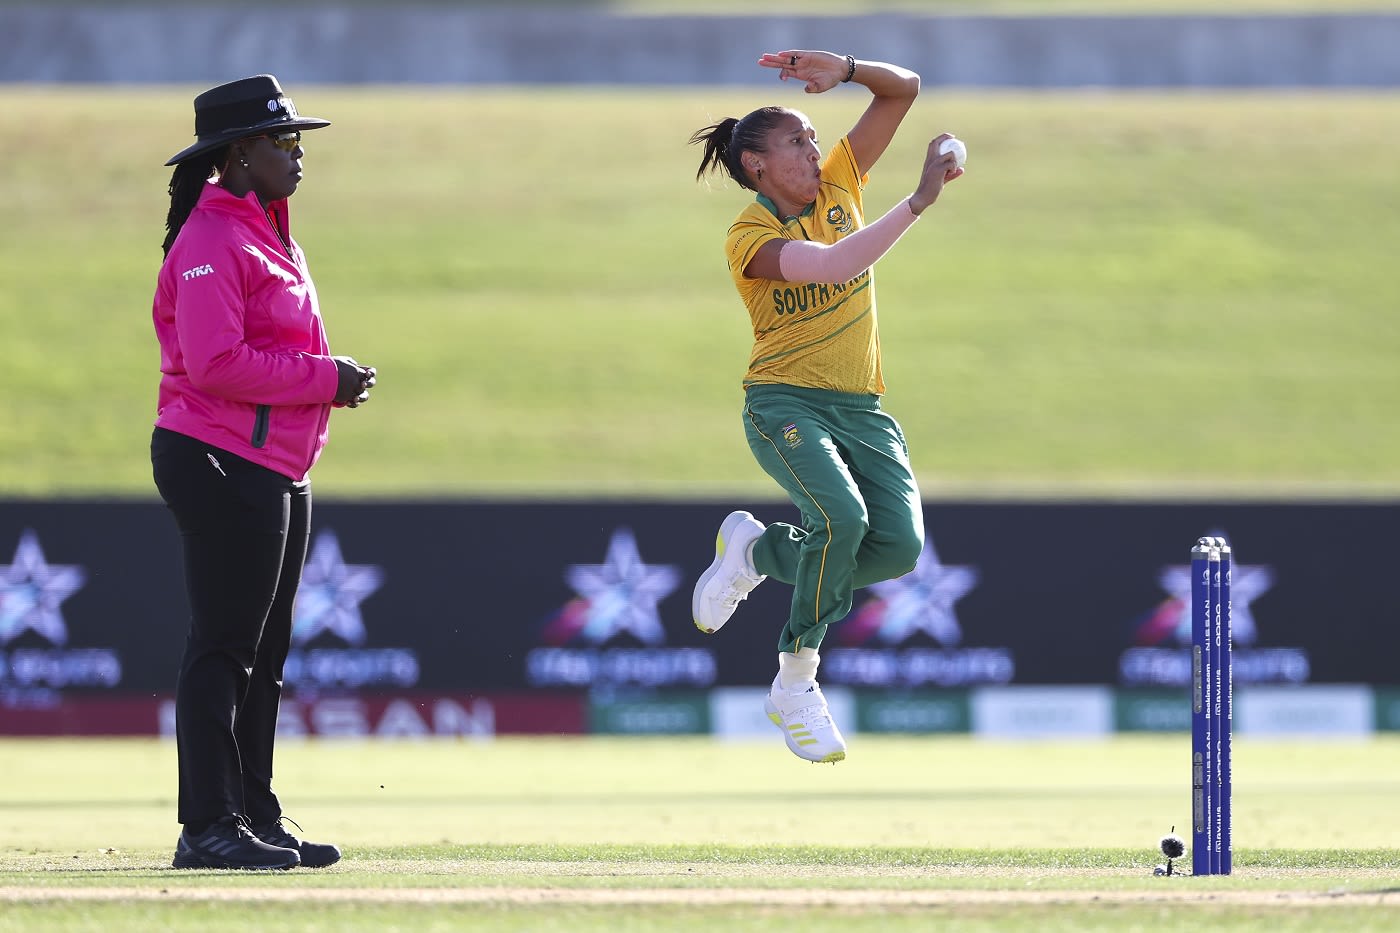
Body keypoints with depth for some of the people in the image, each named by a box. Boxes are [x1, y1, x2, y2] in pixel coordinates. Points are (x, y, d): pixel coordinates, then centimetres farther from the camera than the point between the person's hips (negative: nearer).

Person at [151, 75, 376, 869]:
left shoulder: (271, 235, 18)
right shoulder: (211, 240, -14)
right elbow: (216, 363, -23)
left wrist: (335, 379, 8)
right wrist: (325, 378, -19)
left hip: (278, 473, 11)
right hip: (223, 466, -11)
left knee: (264, 653, 14)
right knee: (224, 648, -9)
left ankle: (258, 818, 20)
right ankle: (209, 827, -9)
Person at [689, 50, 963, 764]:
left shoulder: (840, 183, 7)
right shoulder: (751, 236, -12)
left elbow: (903, 89, 7)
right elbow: (835, 265, -31)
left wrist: (846, 69, -12)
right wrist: (920, 200, -32)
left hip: (861, 408, 6)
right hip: (785, 403, -6)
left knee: (898, 546, -16)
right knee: (842, 516, -33)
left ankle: (758, 549, 15)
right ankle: (795, 686, -15)